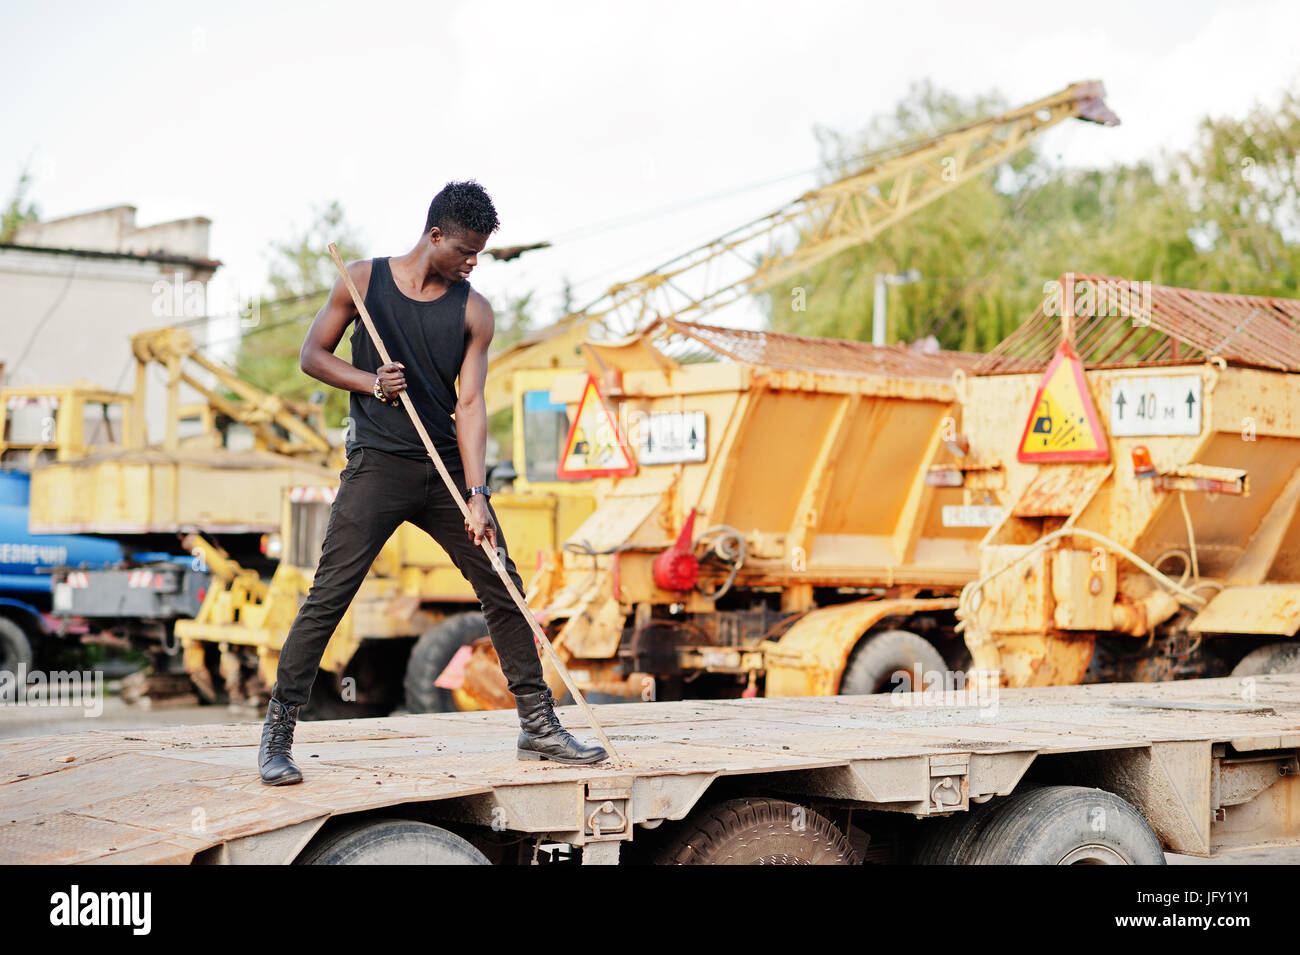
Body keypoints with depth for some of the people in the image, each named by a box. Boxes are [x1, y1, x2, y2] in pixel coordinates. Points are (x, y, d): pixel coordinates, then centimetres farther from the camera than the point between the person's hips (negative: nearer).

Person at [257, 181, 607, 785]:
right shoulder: (364, 280, 2)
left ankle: (539, 725, 15)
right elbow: (312, 355, 7)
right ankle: (277, 733, -3)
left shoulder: (475, 312, 4)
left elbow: (469, 404, -2)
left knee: (504, 590, 4)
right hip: (377, 464, -3)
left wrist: (477, 497, -12)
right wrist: (369, 381, -13)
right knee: (328, 595, -11)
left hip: (447, 467, 3)